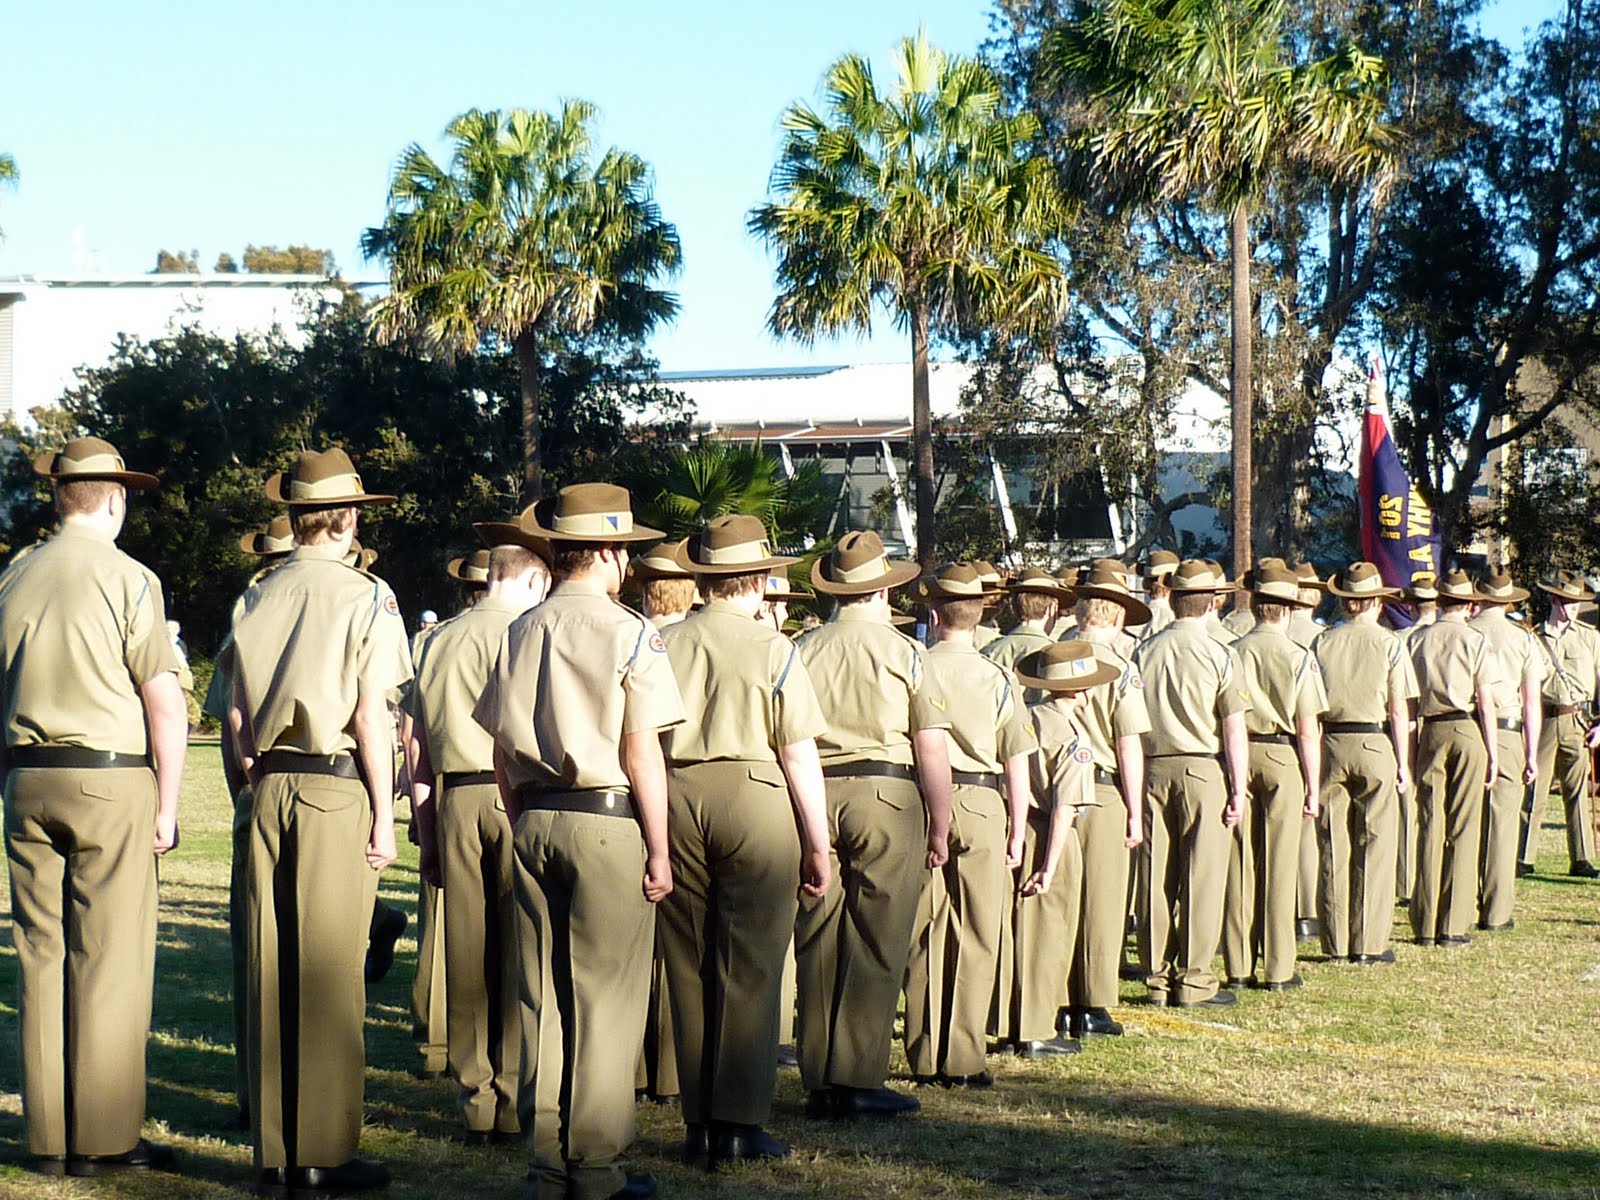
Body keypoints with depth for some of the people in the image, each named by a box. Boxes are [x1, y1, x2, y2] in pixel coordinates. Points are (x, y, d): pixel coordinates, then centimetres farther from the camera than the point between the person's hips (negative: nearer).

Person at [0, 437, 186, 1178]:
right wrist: (167, 803, -5)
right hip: (110, 782, -5)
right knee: (110, 963, -1)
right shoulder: (127, 580, -7)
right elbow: (165, 701, -10)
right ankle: (103, 1140, 1)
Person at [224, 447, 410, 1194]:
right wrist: (383, 816, -5)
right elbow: (370, 717, -9)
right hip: (338, 788, -5)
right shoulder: (368, 599, -6)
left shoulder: (256, 599, 8)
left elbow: (237, 715, 7)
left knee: (270, 969, 8)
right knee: (330, 972, -1)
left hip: (270, 787, 5)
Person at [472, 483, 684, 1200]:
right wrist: (658, 848, -5)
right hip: (607, 820, -5)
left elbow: (502, 750, 9)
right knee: (606, 998, 0)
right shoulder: (628, 634, -8)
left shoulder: (520, 633, 7)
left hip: (533, 820, 5)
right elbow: (642, 752, -10)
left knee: (541, 997, 10)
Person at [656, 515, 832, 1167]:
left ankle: (698, 1124, 15)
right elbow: (799, 752, -5)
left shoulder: (664, 644, 4)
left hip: (675, 795, 3)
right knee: (749, 967, 3)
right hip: (754, 796, -3)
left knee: (688, 968, 10)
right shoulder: (773, 648, -4)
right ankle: (738, 1123, 2)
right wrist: (818, 843, 1)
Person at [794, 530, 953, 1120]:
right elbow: (932, 747, -6)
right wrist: (939, 827, 1)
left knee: (816, 942, 7)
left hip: (813, 798, 3)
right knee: (876, 942, 1)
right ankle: (859, 1078, -1)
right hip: (886, 796, -3)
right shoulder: (903, 652, -2)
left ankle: (819, 1082, 12)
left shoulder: (803, 650, 5)